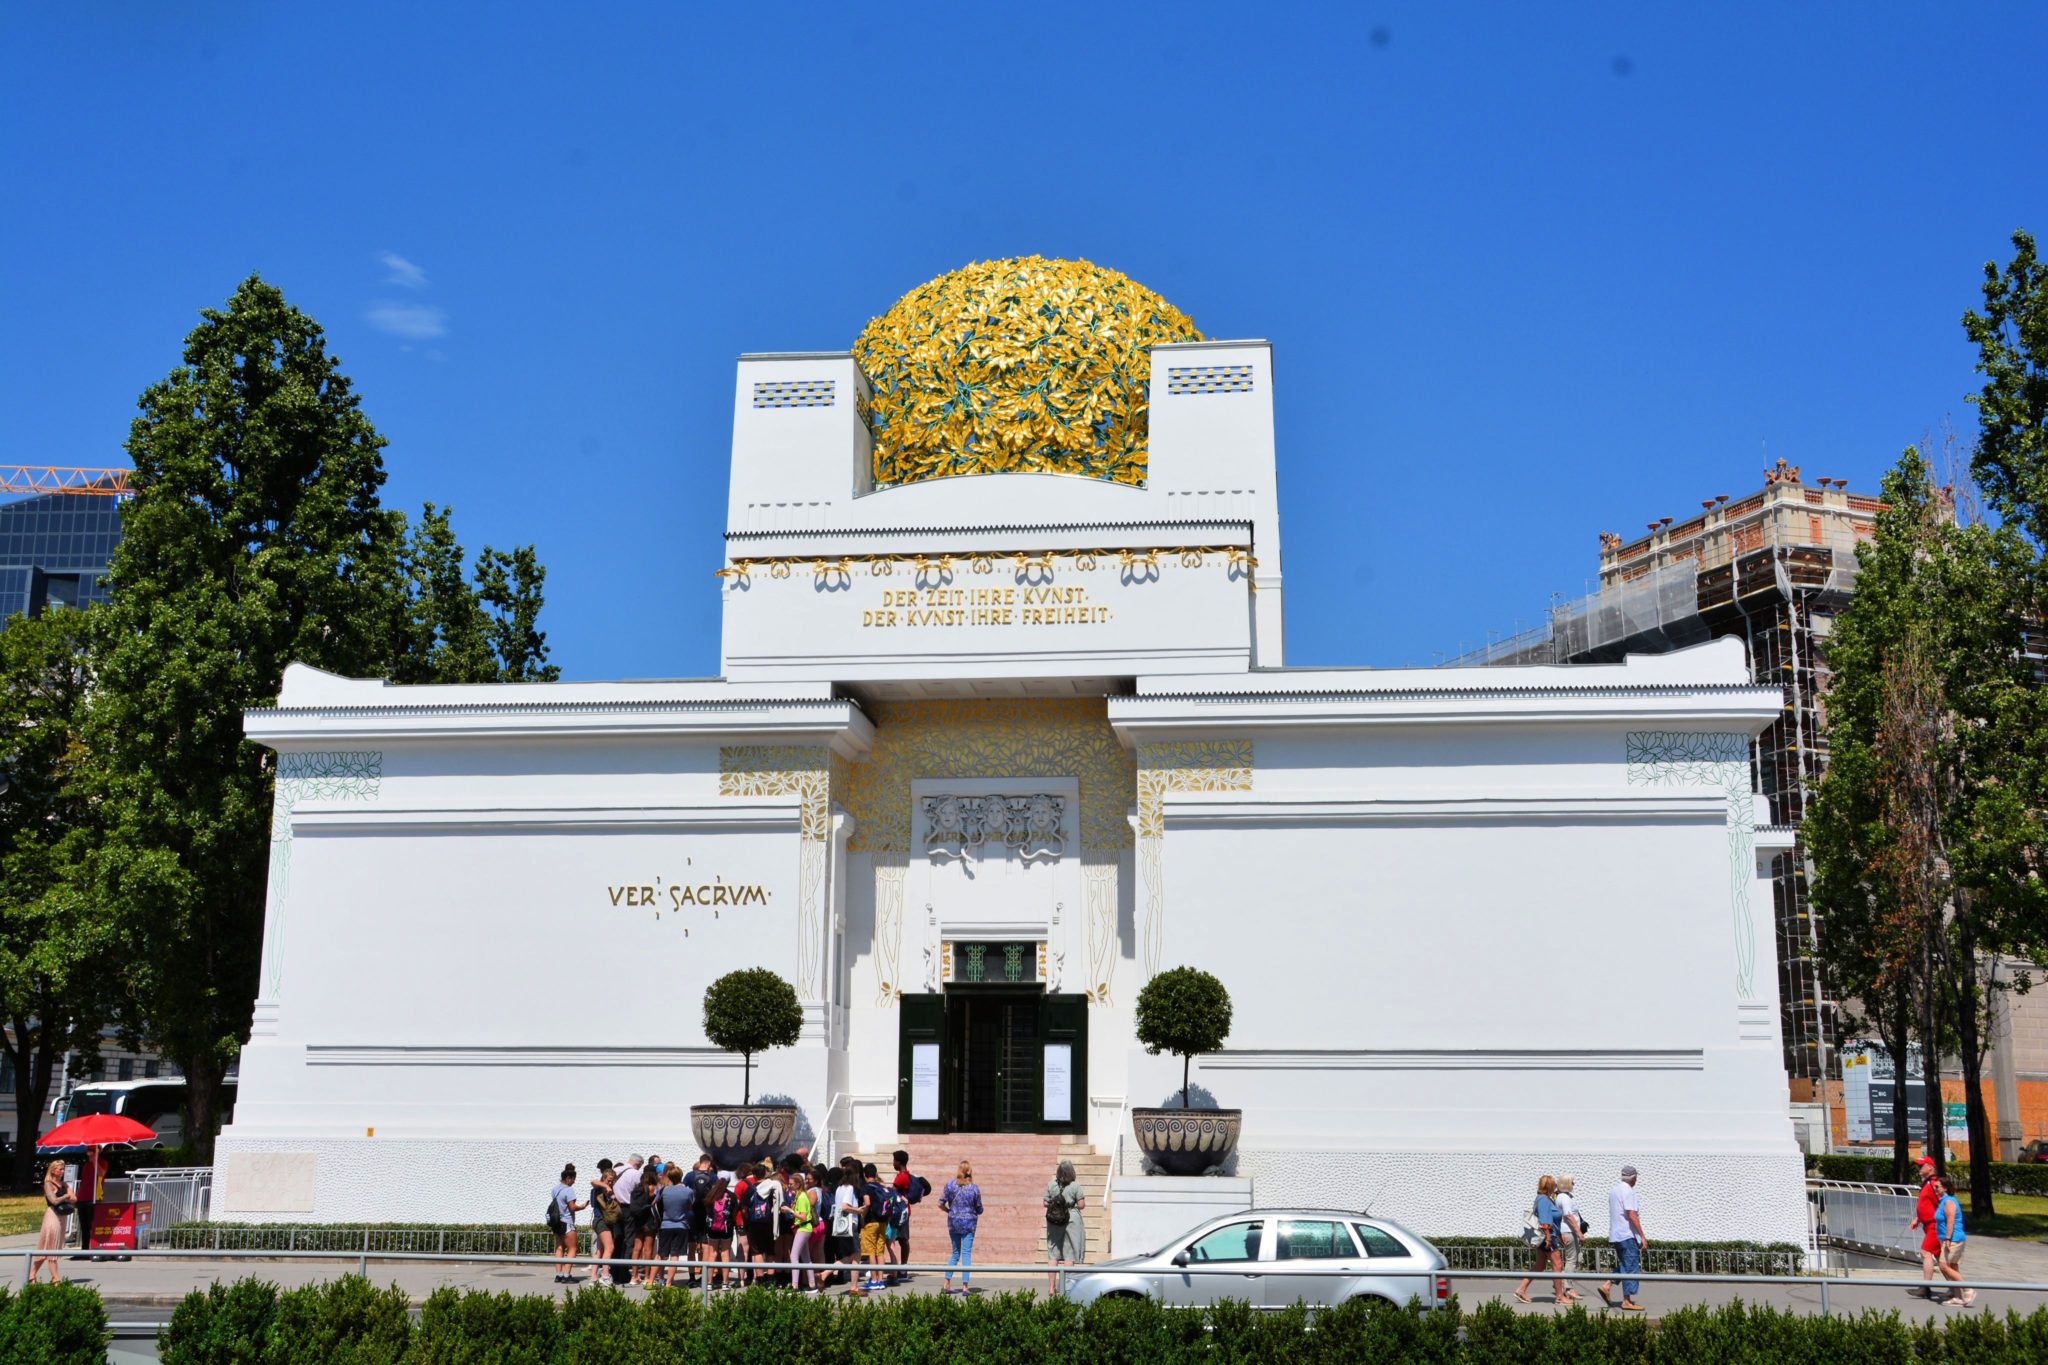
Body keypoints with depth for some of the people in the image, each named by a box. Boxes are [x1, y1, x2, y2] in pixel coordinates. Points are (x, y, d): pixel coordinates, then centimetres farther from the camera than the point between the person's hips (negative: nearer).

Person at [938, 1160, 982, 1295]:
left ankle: (947, 1284, 10)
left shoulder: (950, 1185, -4)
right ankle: (965, 1286, -2)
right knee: (966, 1254, 2)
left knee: (955, 1253, 15)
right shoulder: (974, 1188, -9)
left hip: (953, 1222, 3)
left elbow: (941, 1204, -5)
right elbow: (979, 1210, -2)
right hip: (969, 1223, -3)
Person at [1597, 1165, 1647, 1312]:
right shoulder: (1628, 1191, -14)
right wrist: (1642, 1237, -18)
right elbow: (1632, 1215, -21)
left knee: (1623, 1265, 18)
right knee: (1631, 1267, -2)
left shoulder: (1613, 1190, 13)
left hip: (1615, 1234, 9)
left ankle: (1606, 1285, 6)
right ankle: (1627, 1301, 0)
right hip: (1627, 1235, -9)